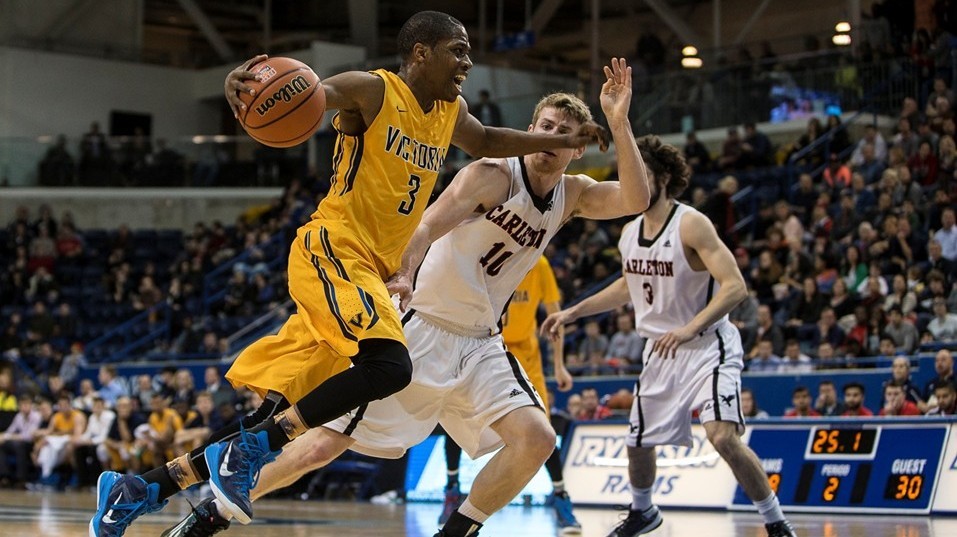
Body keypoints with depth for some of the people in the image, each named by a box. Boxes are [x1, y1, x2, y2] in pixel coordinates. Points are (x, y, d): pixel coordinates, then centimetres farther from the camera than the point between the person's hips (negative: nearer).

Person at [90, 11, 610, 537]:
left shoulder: (450, 113, 16)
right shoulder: (373, 91, -8)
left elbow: (487, 142, 38)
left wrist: (562, 140, 33)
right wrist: (244, 79, -45)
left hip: (368, 271, 9)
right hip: (332, 250, -8)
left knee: (281, 409, 2)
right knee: (389, 365, -29)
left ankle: (147, 487, 6)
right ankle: (249, 450, -23)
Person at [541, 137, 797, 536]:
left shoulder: (690, 224, -19)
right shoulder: (630, 233, 4)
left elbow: (735, 287, -27)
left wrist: (689, 328, -39)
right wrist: (573, 312, 20)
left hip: (708, 346, -8)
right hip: (661, 350, 8)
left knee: (722, 435, -26)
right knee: (638, 441, 16)